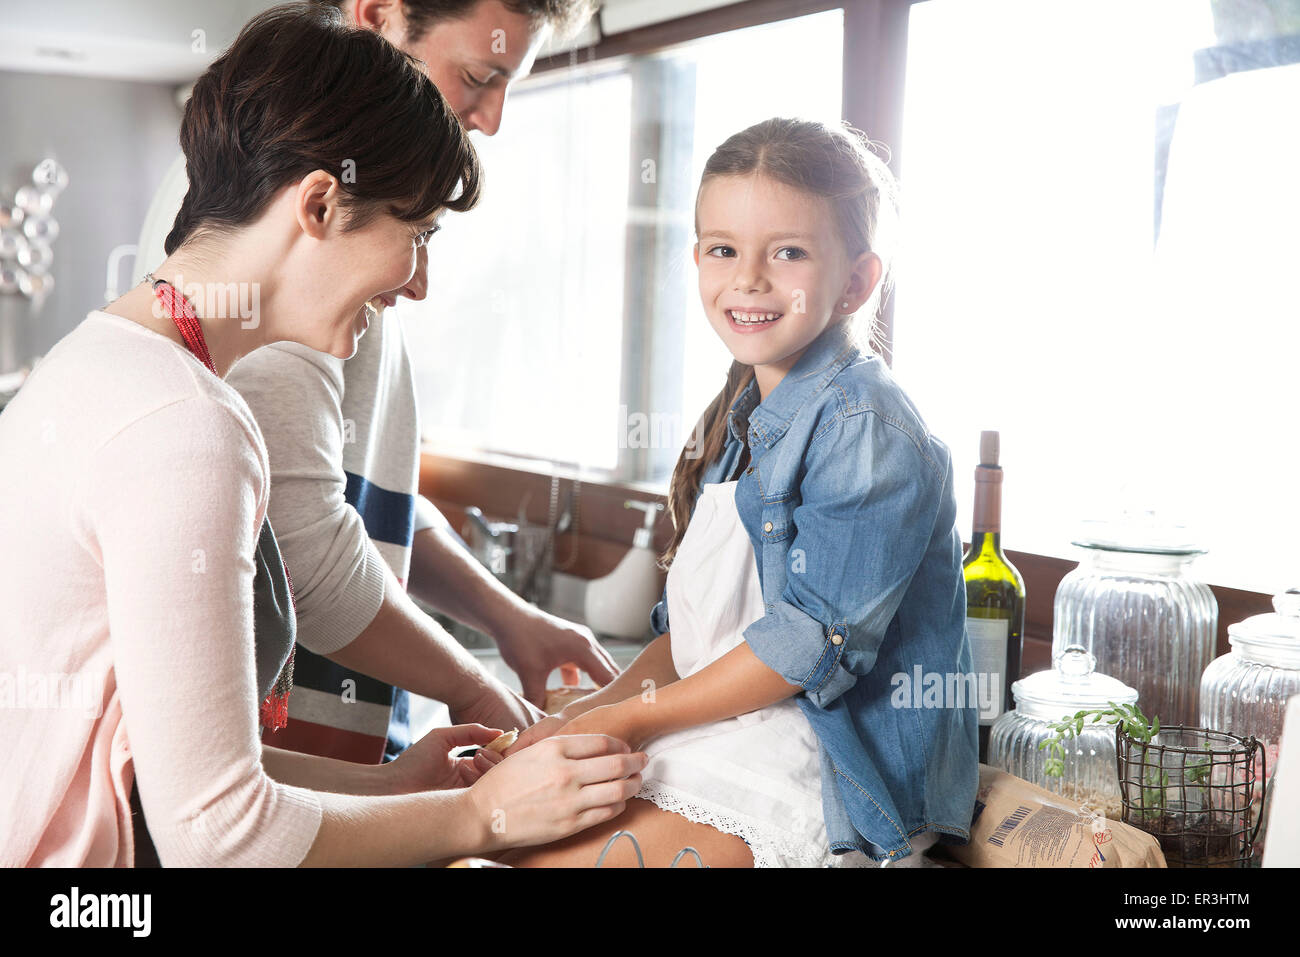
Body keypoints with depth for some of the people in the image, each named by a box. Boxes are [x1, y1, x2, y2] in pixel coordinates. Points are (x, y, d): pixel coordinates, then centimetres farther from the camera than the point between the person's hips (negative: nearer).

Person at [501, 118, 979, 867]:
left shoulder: (866, 428, -16)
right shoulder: (742, 422, 13)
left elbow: (813, 640, -21)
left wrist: (633, 717, -15)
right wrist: (592, 712, 3)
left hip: (824, 773, -9)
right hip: (727, 738, 9)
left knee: (540, 854, -18)